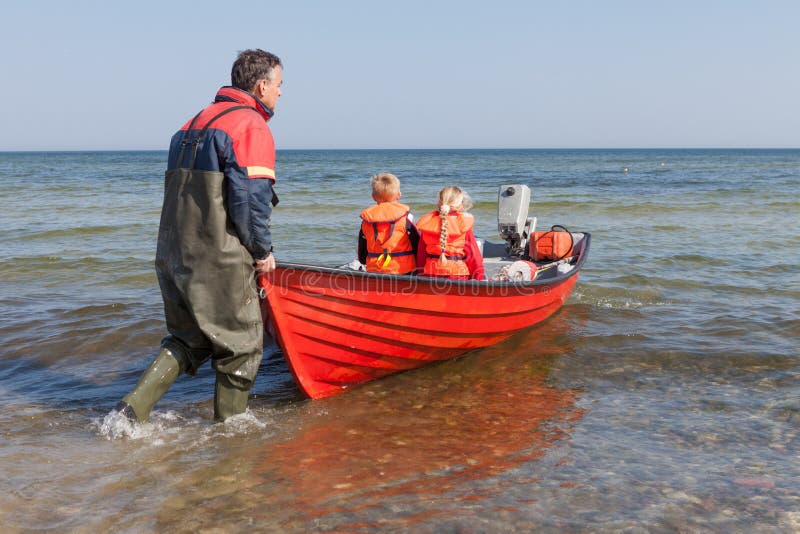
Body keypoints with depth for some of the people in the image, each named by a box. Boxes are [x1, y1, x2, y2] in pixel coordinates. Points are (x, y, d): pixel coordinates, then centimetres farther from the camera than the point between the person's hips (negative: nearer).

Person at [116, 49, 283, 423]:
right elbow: (249, 200, -19)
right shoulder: (251, 126, -10)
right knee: (241, 345, 8)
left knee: (189, 338, 20)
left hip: (173, 253, 8)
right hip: (218, 262, -8)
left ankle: (135, 406, 8)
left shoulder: (192, 125, 18)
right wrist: (263, 251, -5)